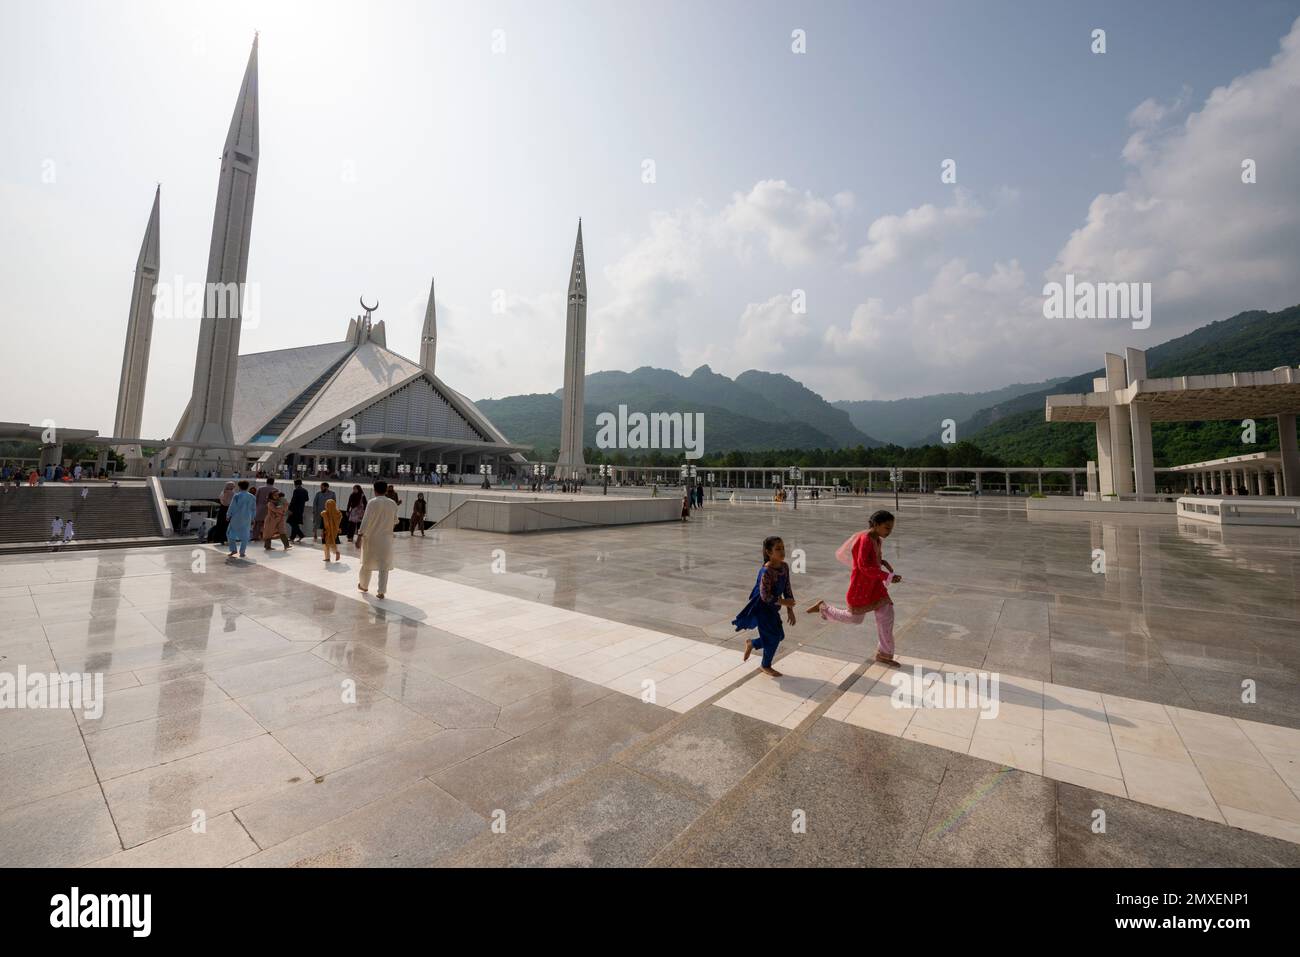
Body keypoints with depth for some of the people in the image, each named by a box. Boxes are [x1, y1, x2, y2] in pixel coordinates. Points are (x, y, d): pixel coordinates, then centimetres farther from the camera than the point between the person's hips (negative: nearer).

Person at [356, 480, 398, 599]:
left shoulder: (373, 502, -12)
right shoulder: (393, 504, 0)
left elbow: (366, 521, -15)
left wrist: (359, 536, -12)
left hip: (371, 538, -2)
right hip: (386, 539, 2)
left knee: (367, 563, 18)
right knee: (384, 566, 5)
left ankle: (364, 585, 36)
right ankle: (381, 591, 2)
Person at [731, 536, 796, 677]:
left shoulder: (785, 567, -4)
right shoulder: (766, 571, -28)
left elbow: (787, 589, 4)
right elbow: (765, 596, -28)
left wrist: (790, 610, 4)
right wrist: (784, 602, -22)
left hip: (773, 608, 8)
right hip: (762, 607, -8)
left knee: (778, 636, 13)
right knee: (773, 636, 1)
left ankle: (752, 643, 38)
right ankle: (766, 666, 25)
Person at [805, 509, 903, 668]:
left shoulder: (877, 539, 5)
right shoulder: (865, 539, -23)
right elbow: (864, 566, -28)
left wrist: (883, 562, 2)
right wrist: (888, 576, -28)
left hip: (874, 582, 9)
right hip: (861, 583, -9)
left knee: (887, 613, 9)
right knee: (855, 618, 3)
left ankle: (884, 654, 23)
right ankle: (823, 608, 22)